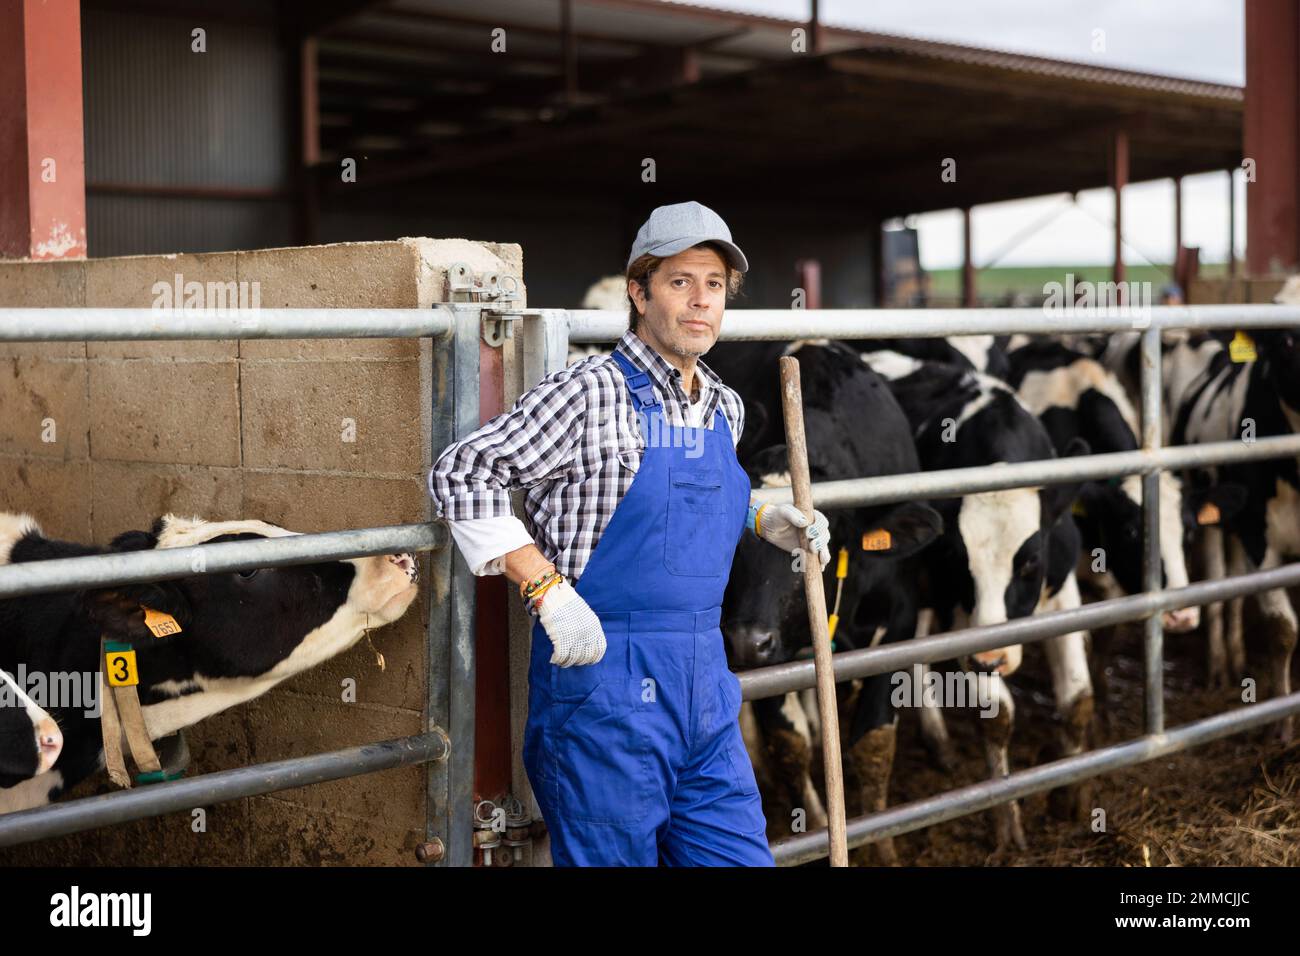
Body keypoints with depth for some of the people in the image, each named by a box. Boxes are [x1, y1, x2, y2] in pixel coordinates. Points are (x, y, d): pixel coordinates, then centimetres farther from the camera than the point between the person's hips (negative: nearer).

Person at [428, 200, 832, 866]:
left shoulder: (726, 410, 12)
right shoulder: (592, 393, -11)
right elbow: (460, 474, -14)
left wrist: (765, 521, 13)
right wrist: (547, 589, -20)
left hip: (705, 690, 7)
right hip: (603, 685, -7)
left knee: (739, 854, 10)